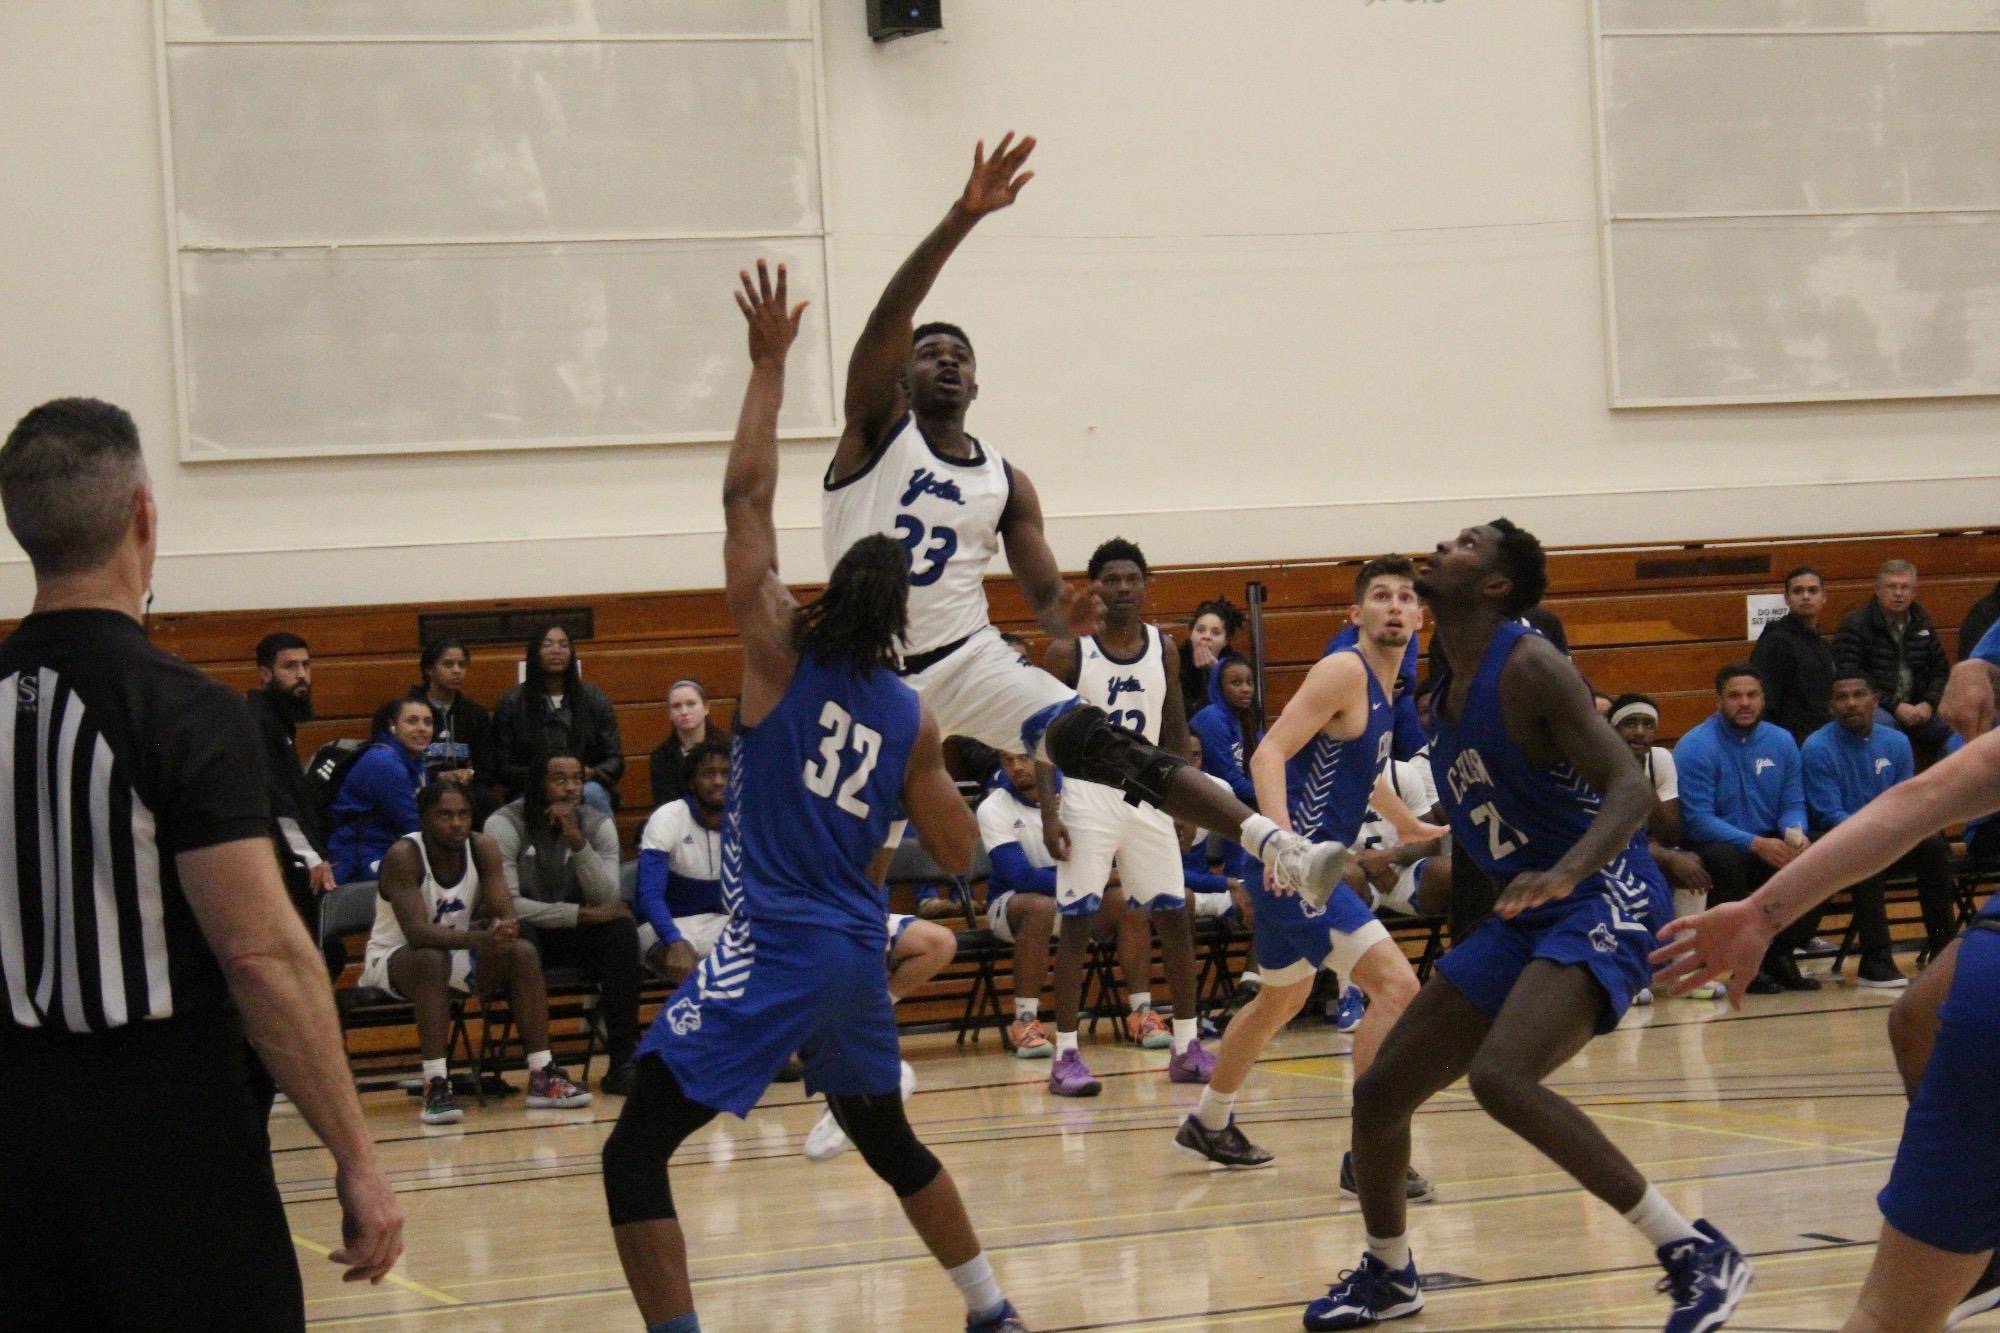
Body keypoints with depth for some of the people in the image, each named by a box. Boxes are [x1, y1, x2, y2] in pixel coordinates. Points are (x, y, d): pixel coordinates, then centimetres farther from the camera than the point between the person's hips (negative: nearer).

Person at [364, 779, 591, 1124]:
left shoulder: (482, 848, -9)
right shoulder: (403, 856, -25)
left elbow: (506, 915, -12)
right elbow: (417, 932, -36)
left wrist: (503, 928, -37)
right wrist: (479, 938, -49)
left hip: (455, 952, 5)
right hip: (392, 959, -5)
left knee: (523, 952, -17)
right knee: (433, 959, -37)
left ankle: (543, 1077, -16)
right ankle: (436, 1087, -39)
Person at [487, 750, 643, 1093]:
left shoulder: (598, 825, -2)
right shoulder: (505, 825, -13)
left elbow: (606, 900, -14)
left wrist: (577, 841, -27)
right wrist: (580, 914, -26)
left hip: (574, 935, 3)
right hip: (522, 935, -3)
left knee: (622, 928, -26)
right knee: (519, 935, -37)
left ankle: (623, 1059, -26)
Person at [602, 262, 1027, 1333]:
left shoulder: (783, 653, -5)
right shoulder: (912, 721, 6)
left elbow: (745, 499, -3)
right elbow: (958, 859, 11)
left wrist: (769, 367, 2)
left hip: (769, 955, -6)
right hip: (857, 954, 6)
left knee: (635, 1155, -5)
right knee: (886, 1137, 29)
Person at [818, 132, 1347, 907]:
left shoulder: (1005, 484, 10)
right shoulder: (876, 429, 0)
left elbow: (1044, 597, 7)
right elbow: (887, 317, -17)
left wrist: (1066, 616, -20)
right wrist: (961, 219, -29)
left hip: (966, 659, 1)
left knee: (1094, 741, -19)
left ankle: (1270, 844, -28)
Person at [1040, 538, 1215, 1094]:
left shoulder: (1162, 646, 5)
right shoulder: (1068, 652, -8)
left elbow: (1175, 729, 13)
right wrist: (1048, 812, -13)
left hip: (1147, 797, 4)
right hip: (1087, 798, -4)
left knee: (1176, 918, 4)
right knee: (1076, 924, -5)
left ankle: (1186, 1047, 12)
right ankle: (1065, 1056, -2)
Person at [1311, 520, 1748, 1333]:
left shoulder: (1530, 669, -16)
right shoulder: (1445, 694, 11)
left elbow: (1631, 790, -25)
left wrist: (1565, 873, -40)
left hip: (1603, 903, -9)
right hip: (1523, 912, 9)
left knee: (1500, 1076, -31)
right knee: (1379, 1093, 9)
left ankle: (1697, 1256, -23)